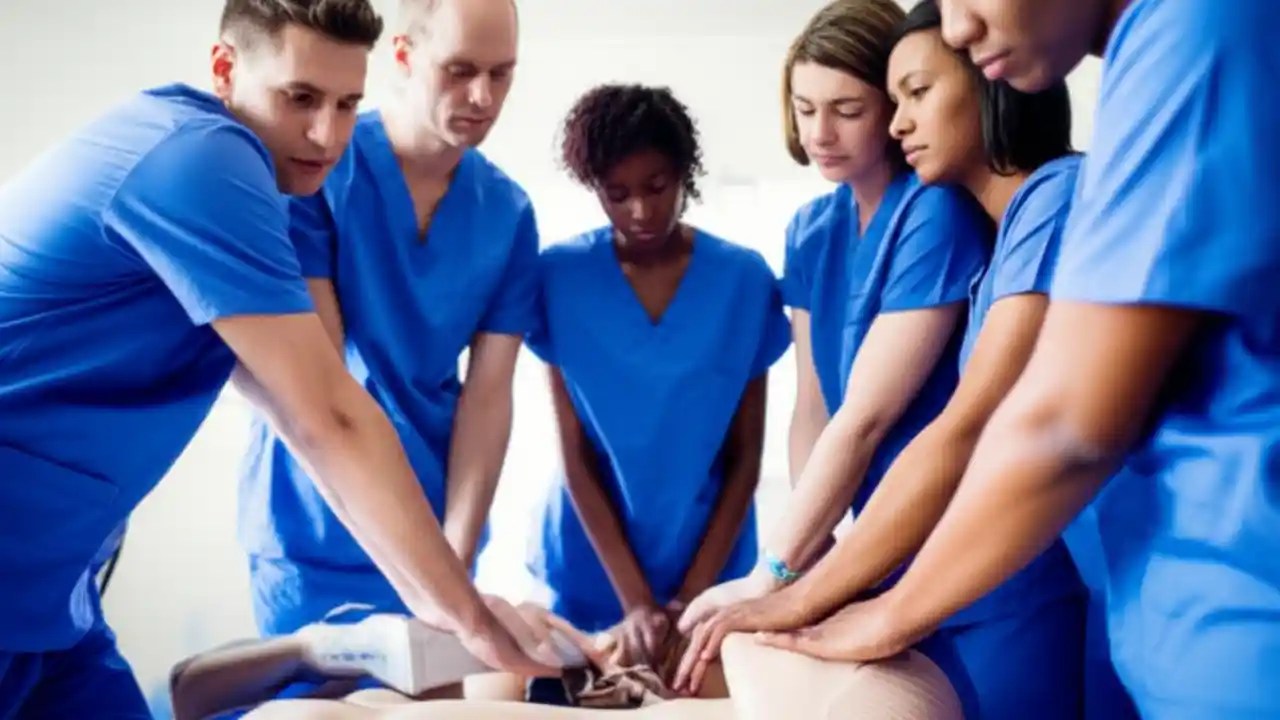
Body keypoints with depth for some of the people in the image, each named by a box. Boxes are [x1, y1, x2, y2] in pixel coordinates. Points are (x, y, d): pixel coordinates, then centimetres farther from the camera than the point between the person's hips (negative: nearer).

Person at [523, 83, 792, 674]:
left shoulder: (745, 280, -7)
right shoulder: (561, 276, -8)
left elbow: (745, 457, -3)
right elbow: (574, 452, -7)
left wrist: (693, 594, -9)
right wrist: (634, 598, -13)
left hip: (711, 567, 0)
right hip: (590, 571, 0)